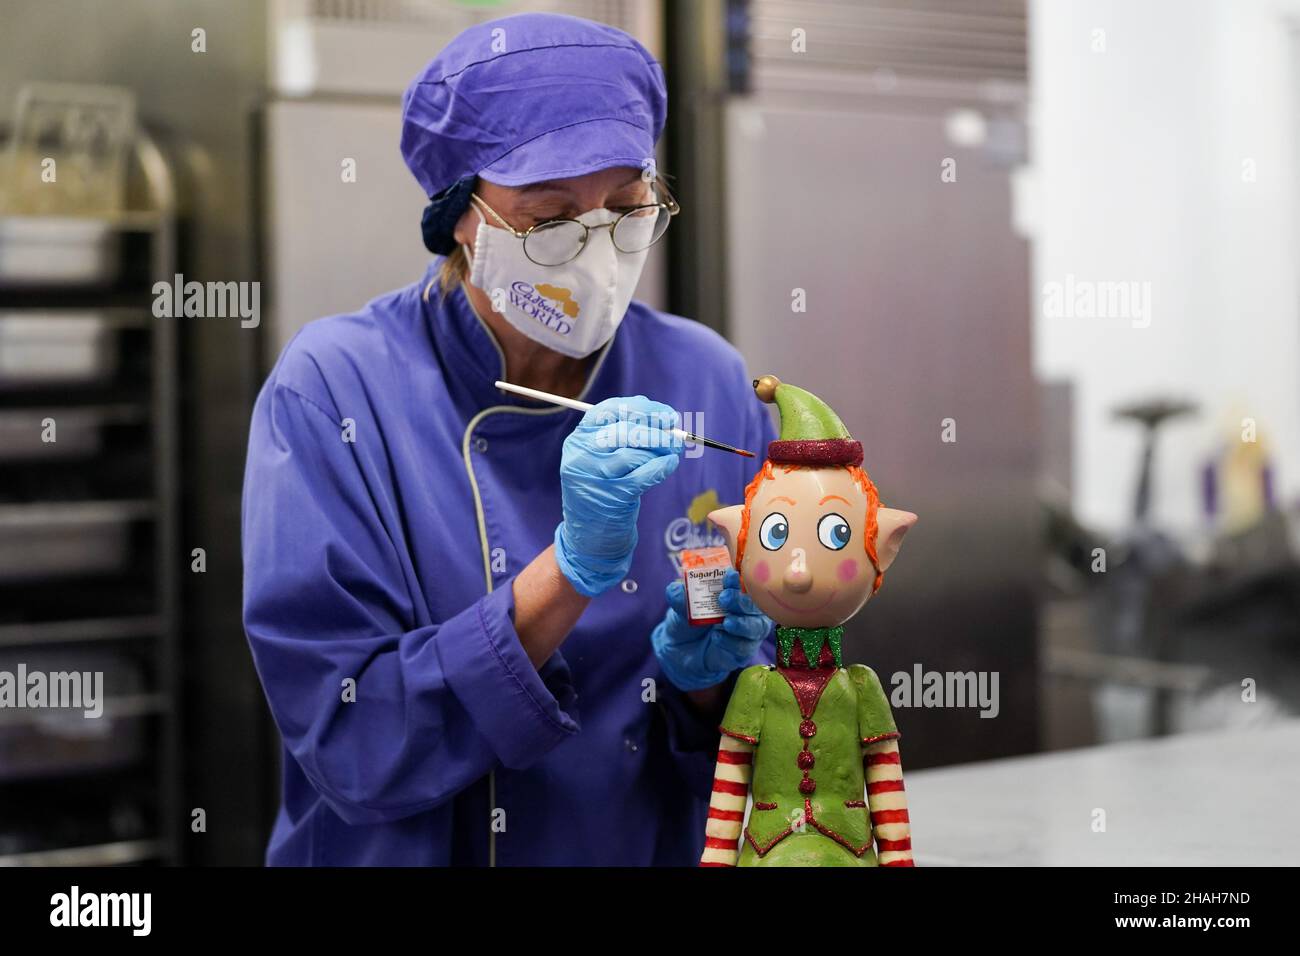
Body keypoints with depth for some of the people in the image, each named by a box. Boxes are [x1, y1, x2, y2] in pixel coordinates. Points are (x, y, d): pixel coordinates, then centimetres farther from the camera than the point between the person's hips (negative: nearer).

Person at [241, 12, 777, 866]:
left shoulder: (708, 384, -4)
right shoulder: (331, 390, -12)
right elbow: (351, 745, -16)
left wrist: (705, 674, -15)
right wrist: (575, 567, -24)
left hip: (666, 845, 2)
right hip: (409, 847, -2)